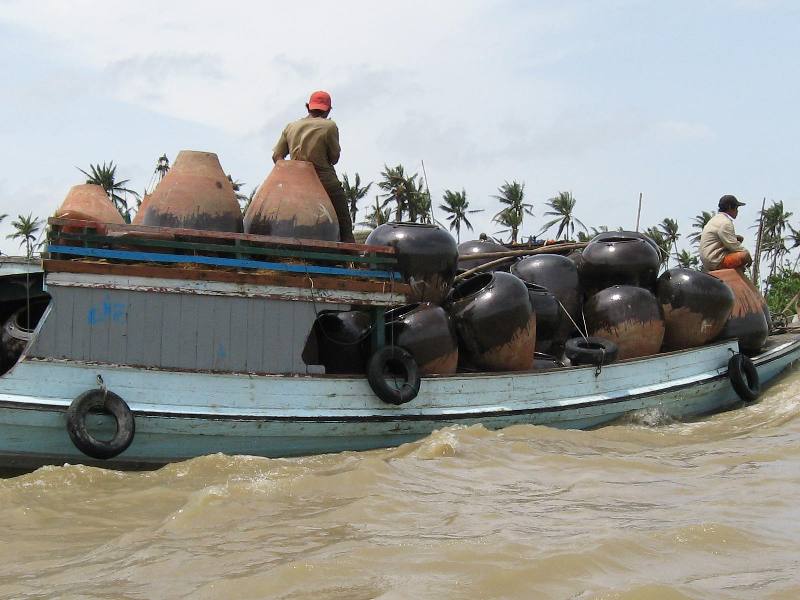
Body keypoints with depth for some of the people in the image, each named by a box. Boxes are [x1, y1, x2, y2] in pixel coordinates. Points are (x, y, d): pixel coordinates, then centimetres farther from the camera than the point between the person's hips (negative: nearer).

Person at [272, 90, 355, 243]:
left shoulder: (290, 127, 9)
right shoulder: (329, 126, -6)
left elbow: (277, 156, 5)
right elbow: (334, 158, -3)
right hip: (327, 184, -5)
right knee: (345, 229, -3)